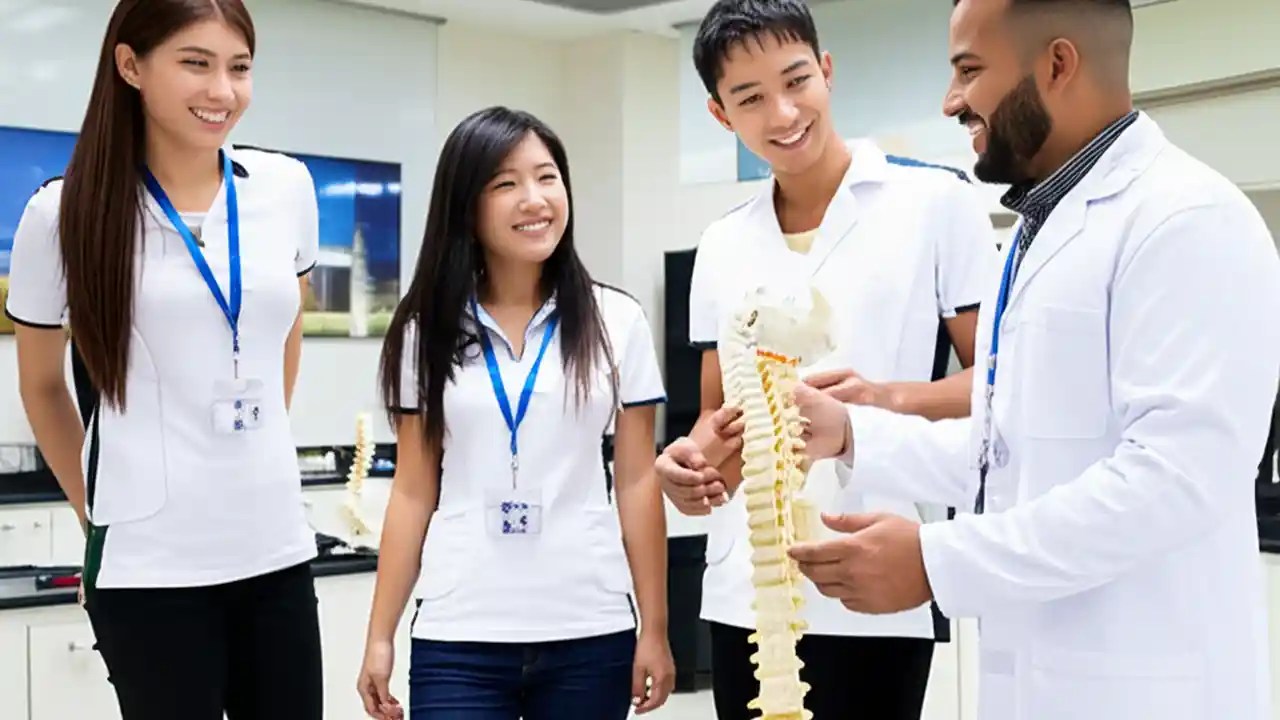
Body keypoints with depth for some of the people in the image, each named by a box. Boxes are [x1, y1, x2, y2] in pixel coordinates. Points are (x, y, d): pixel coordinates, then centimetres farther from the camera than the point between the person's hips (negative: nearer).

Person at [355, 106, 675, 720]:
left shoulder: (617, 322, 1)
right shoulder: (428, 332, 2)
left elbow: (638, 483, 2)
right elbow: (413, 492, 5)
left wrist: (654, 628, 1)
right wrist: (380, 636, 3)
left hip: (590, 635, 1)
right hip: (458, 639, 0)